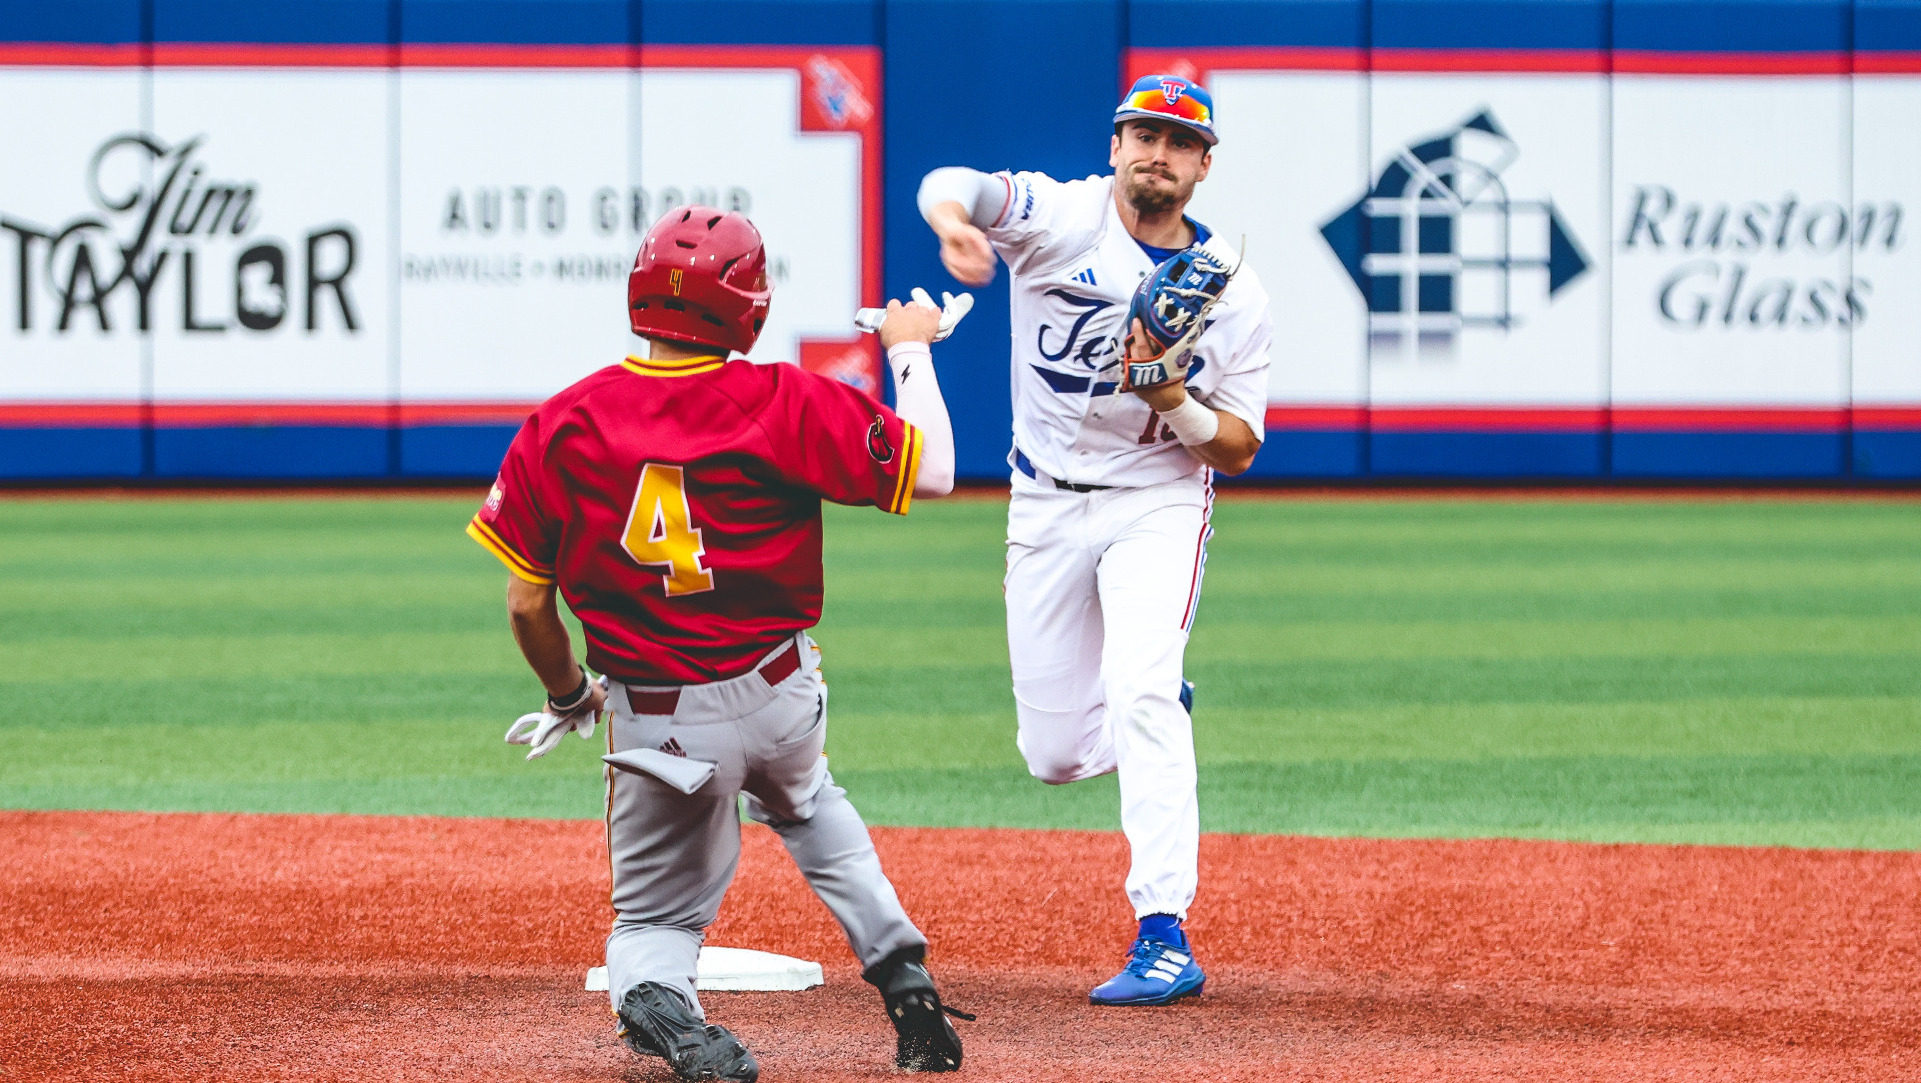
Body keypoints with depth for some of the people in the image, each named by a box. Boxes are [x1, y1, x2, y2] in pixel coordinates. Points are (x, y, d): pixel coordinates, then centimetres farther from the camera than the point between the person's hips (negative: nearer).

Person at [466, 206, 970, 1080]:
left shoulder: (561, 422, -7)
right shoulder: (786, 403, -11)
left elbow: (526, 602, -4)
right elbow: (930, 472, -5)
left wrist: (567, 696, 15)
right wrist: (910, 351, 11)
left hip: (653, 722, -1)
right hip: (780, 696, 1)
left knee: (657, 916, 17)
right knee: (804, 801, 36)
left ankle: (657, 1003, -18)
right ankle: (903, 974, 21)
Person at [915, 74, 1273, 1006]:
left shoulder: (1235, 295, -5)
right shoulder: (1059, 217, -9)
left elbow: (1238, 451, -2)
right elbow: (948, 185, -29)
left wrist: (1177, 403, -24)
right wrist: (953, 220, -54)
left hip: (1159, 502, -2)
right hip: (1045, 505, 2)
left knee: (1141, 693, -26)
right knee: (1057, 755, 6)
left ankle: (1165, 935, -28)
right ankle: (1157, 707, 43)